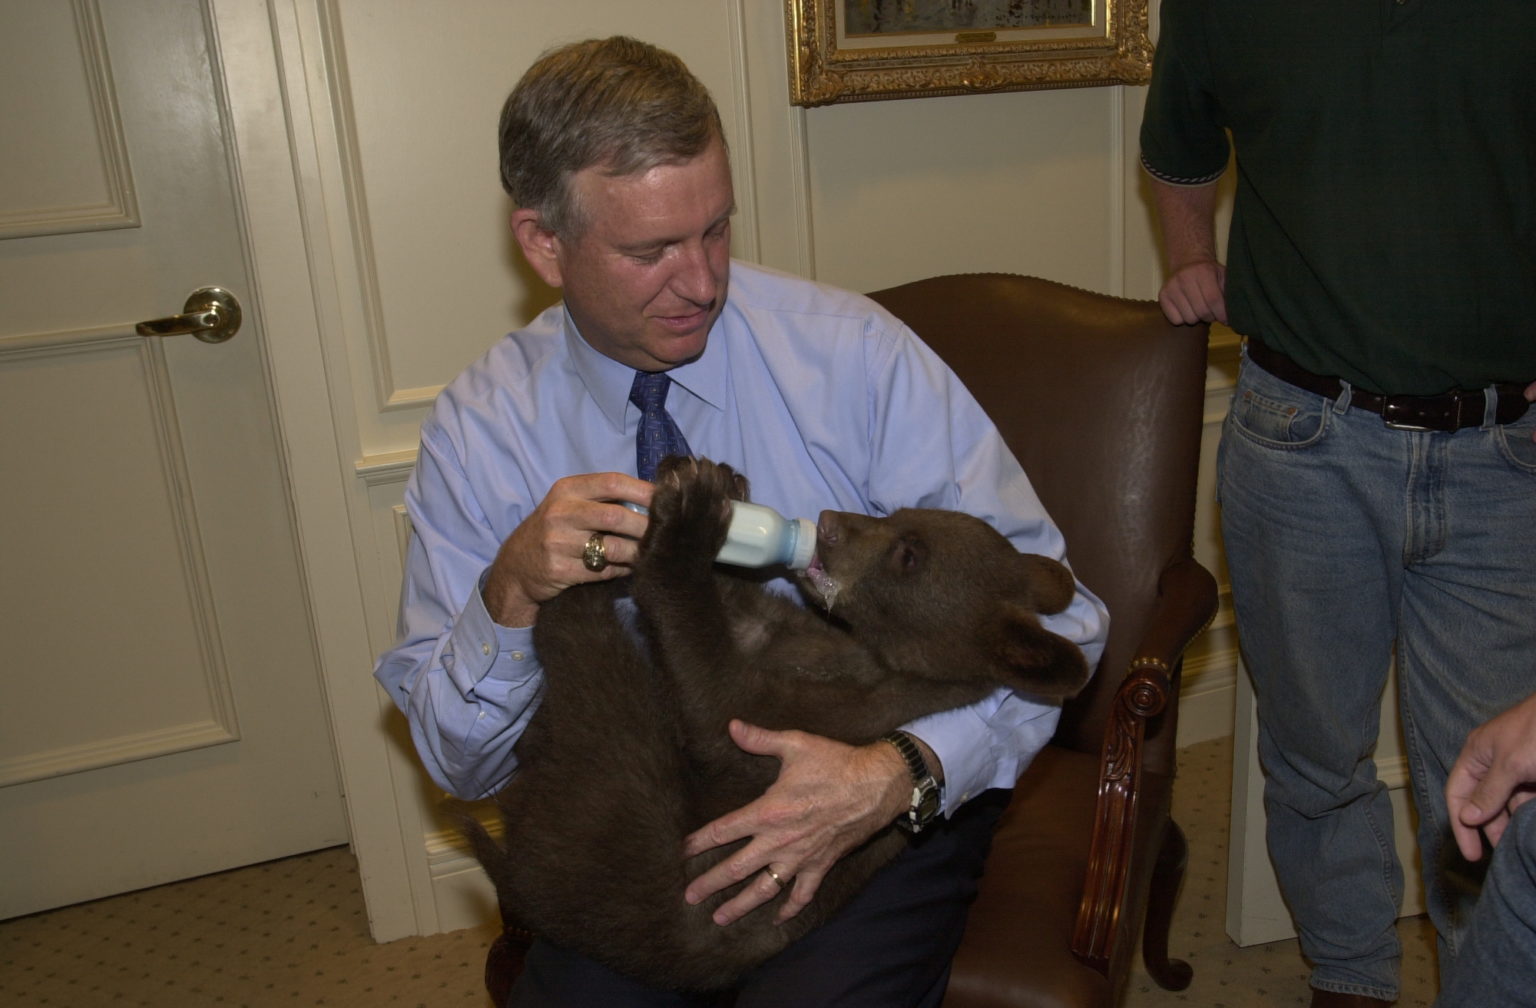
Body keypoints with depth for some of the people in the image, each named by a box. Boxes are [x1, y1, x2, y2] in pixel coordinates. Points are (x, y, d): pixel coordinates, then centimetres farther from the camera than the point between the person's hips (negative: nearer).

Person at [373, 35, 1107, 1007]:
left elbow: (1050, 614, -11)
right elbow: (460, 762, -3)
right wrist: (512, 593, -23)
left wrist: (901, 774, -27)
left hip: (892, 802, -1)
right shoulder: (480, 429, -5)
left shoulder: (855, 354, -12)